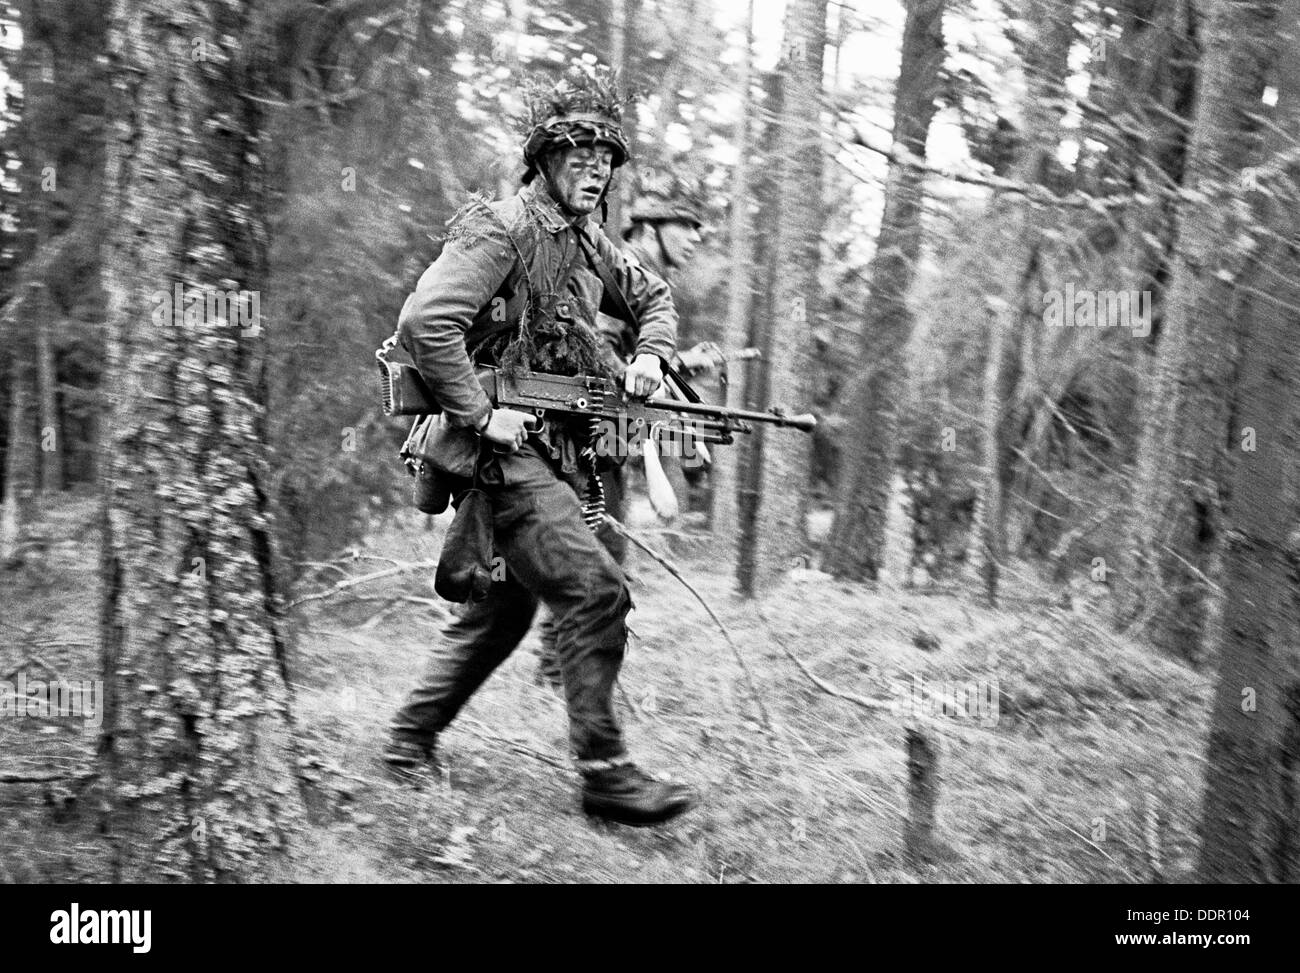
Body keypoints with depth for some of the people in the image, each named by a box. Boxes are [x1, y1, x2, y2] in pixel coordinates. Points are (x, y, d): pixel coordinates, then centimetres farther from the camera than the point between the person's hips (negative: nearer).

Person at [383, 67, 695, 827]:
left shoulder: (587, 242, 15)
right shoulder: (502, 229, -12)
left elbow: (655, 297, 30)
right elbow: (425, 322, -23)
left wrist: (649, 355, 9)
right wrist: (481, 415, -22)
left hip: (550, 453, 9)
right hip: (505, 452, -9)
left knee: (504, 609, 15)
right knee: (596, 593, -14)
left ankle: (412, 741, 28)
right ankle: (605, 775, -5)